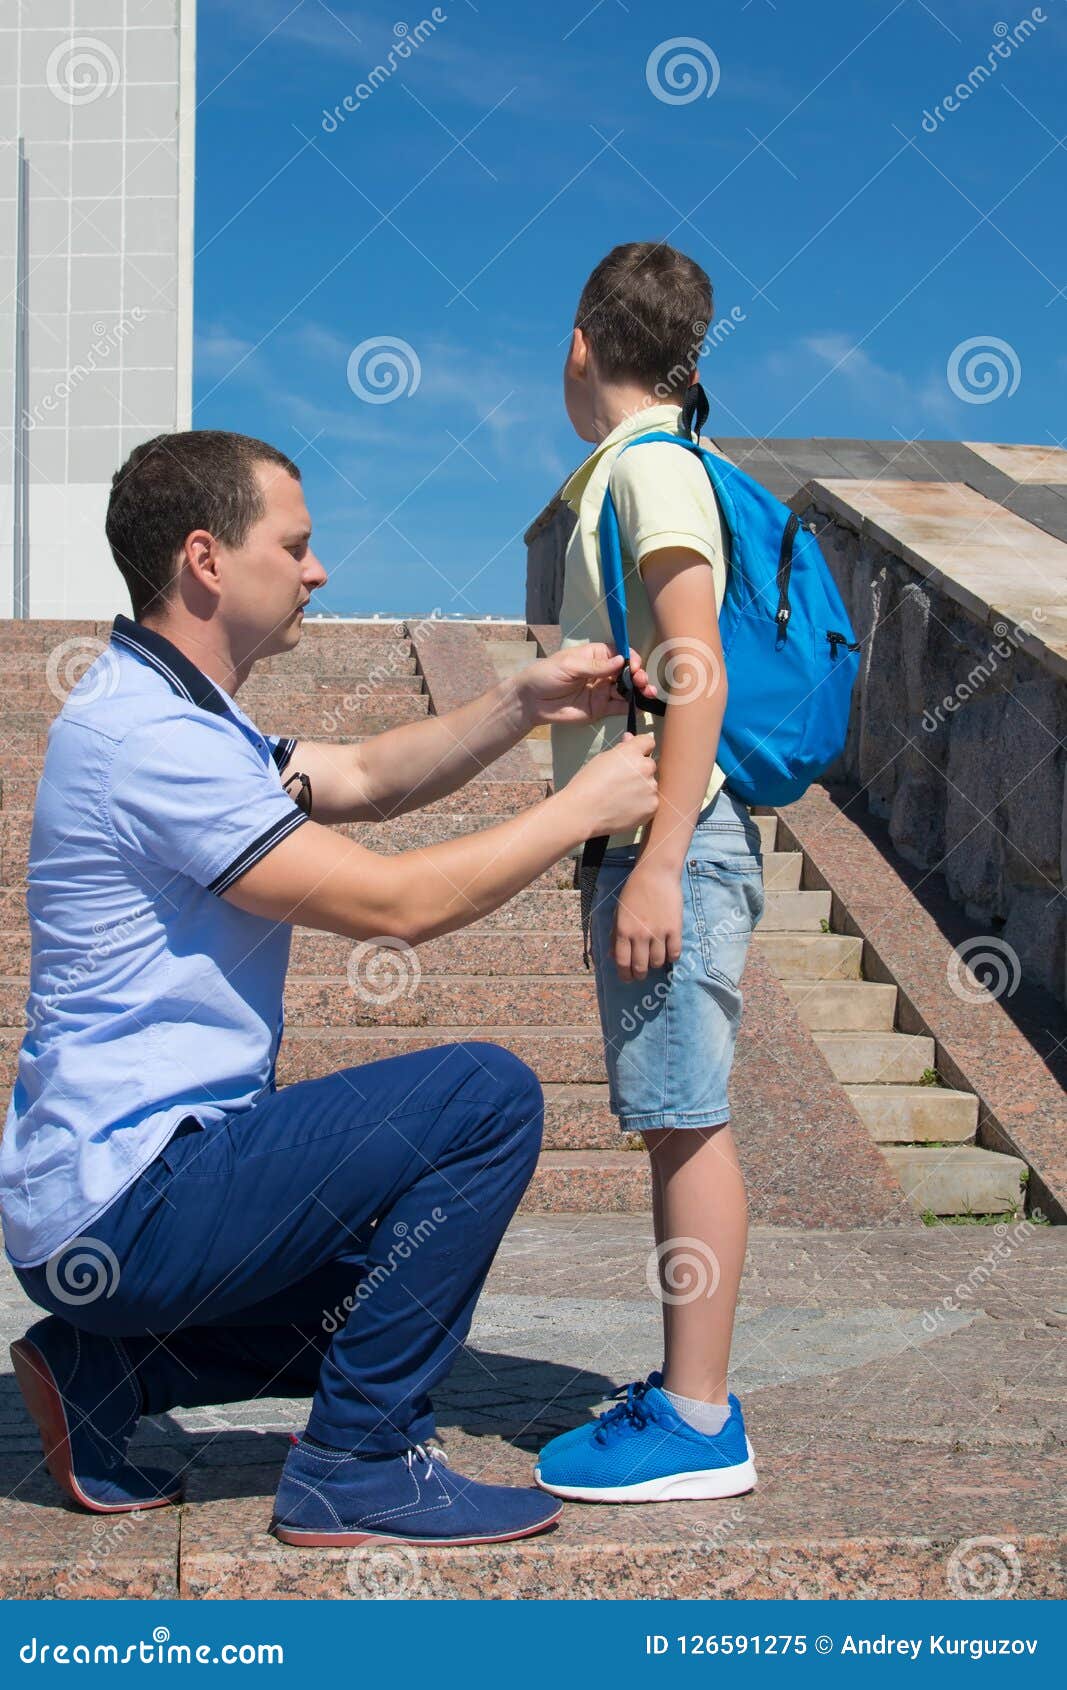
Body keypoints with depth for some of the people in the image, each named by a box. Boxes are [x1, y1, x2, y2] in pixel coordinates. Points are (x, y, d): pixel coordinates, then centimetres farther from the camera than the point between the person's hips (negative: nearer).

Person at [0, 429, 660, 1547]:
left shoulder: (169, 708, 13)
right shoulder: (147, 738, -21)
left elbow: (361, 779, 20)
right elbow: (393, 905, -21)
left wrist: (524, 705, 5)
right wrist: (586, 806, -11)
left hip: (106, 1182, 11)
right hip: (125, 1197, -11)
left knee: (408, 1280, 22)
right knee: (486, 1097, -15)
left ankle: (104, 1371, 15)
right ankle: (359, 1467, -7)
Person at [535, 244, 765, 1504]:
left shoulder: (652, 466, -11)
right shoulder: (626, 467, 18)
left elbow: (697, 674, -20)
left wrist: (658, 865, -22)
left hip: (675, 839, -10)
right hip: (647, 841, 10)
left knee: (687, 1122, -6)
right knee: (674, 1123, 13)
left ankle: (699, 1424, 0)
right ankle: (686, 1390, 22)